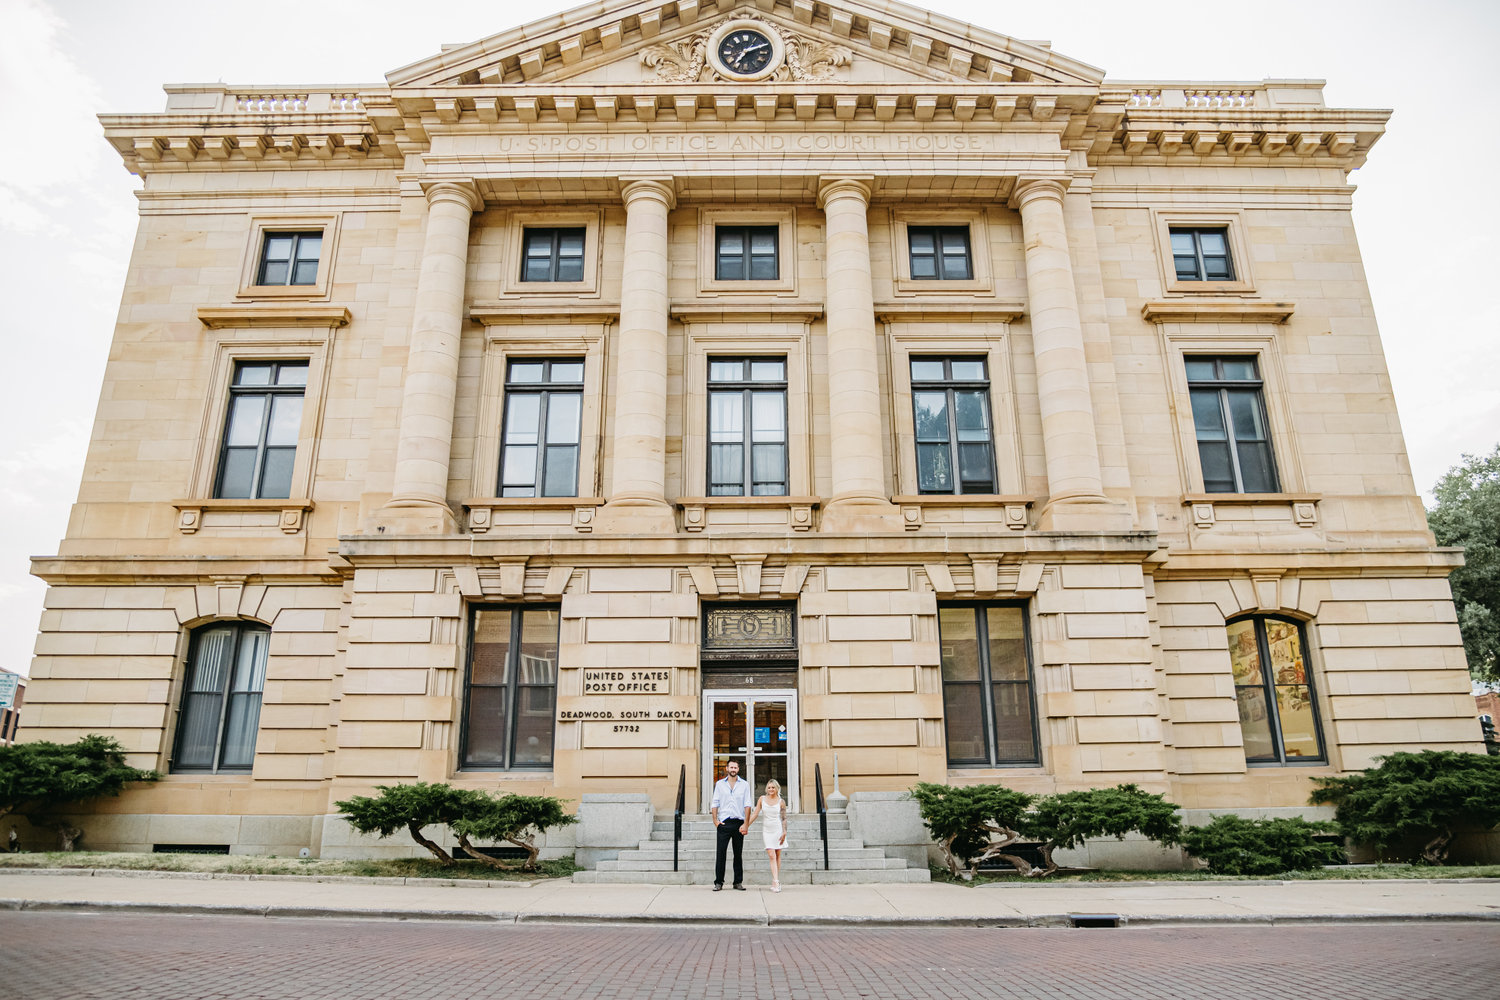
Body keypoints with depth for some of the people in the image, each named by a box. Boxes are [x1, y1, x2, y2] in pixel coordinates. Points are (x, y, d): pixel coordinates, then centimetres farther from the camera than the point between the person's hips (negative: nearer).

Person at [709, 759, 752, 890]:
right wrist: (715, 820, -4)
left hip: (738, 823, 0)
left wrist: (745, 824, -6)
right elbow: (715, 803, 8)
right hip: (724, 823, 0)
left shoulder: (744, 784, 7)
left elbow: (747, 805, 3)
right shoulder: (719, 784, 9)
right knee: (720, 853, -3)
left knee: (738, 854, 5)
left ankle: (738, 882, 13)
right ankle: (718, 882, 4)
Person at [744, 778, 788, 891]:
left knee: (778, 856, 5)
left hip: (778, 830, 0)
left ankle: (776, 882, 14)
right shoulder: (762, 799, 2)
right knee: (772, 856, -9)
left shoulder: (781, 802, -1)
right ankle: (776, 883, -14)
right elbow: (755, 814, 5)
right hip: (767, 830, 0)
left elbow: (784, 818, 0)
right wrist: (746, 825, -1)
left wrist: (784, 833, -8)